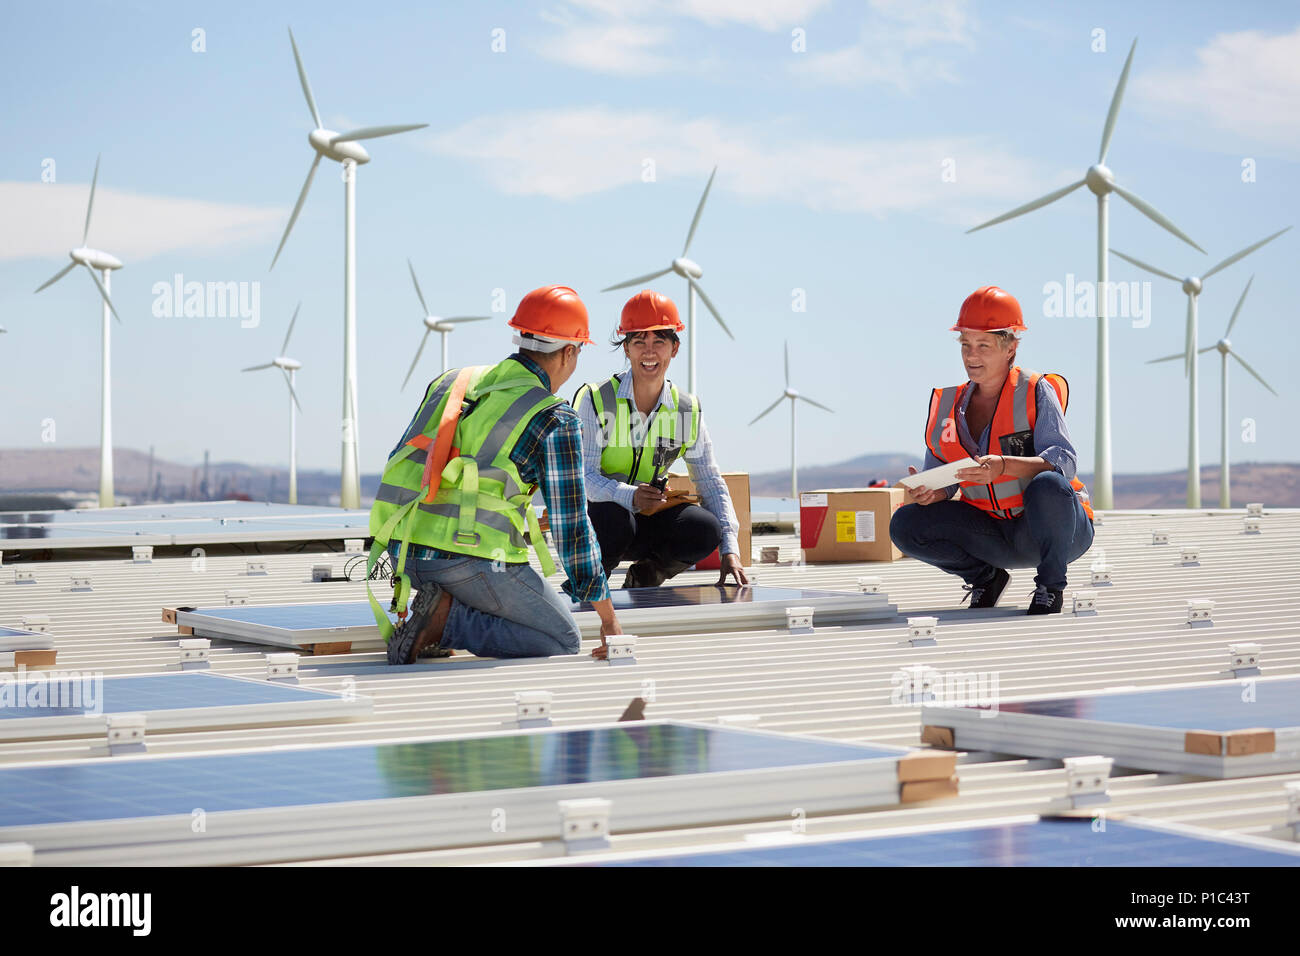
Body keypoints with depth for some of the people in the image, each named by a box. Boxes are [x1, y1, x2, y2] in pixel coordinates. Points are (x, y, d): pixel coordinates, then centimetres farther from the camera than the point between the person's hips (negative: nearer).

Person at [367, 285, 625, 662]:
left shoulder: (451, 381, 17)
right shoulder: (556, 419, -2)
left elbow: (398, 468, 22)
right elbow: (570, 525, -2)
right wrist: (609, 619, 7)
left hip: (401, 550, 7)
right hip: (473, 561, -7)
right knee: (563, 641, 9)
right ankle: (447, 619, -10)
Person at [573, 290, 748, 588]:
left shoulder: (687, 410, 0)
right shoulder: (596, 399, -13)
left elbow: (710, 481, -1)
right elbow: (582, 476, -20)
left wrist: (729, 550, -14)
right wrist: (629, 496, -41)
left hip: (646, 521, 4)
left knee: (705, 530, -24)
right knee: (615, 519, -38)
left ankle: (645, 574, 5)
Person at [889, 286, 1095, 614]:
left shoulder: (1036, 392, -10)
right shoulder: (949, 405, 4)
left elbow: (1063, 462, -23)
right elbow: (942, 483, 4)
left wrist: (1004, 466, -40)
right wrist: (928, 493, -21)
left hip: (1054, 529, -4)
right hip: (996, 536, 4)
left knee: (1048, 485, -38)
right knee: (905, 524, -14)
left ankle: (1050, 586, -12)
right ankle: (984, 576, 8)